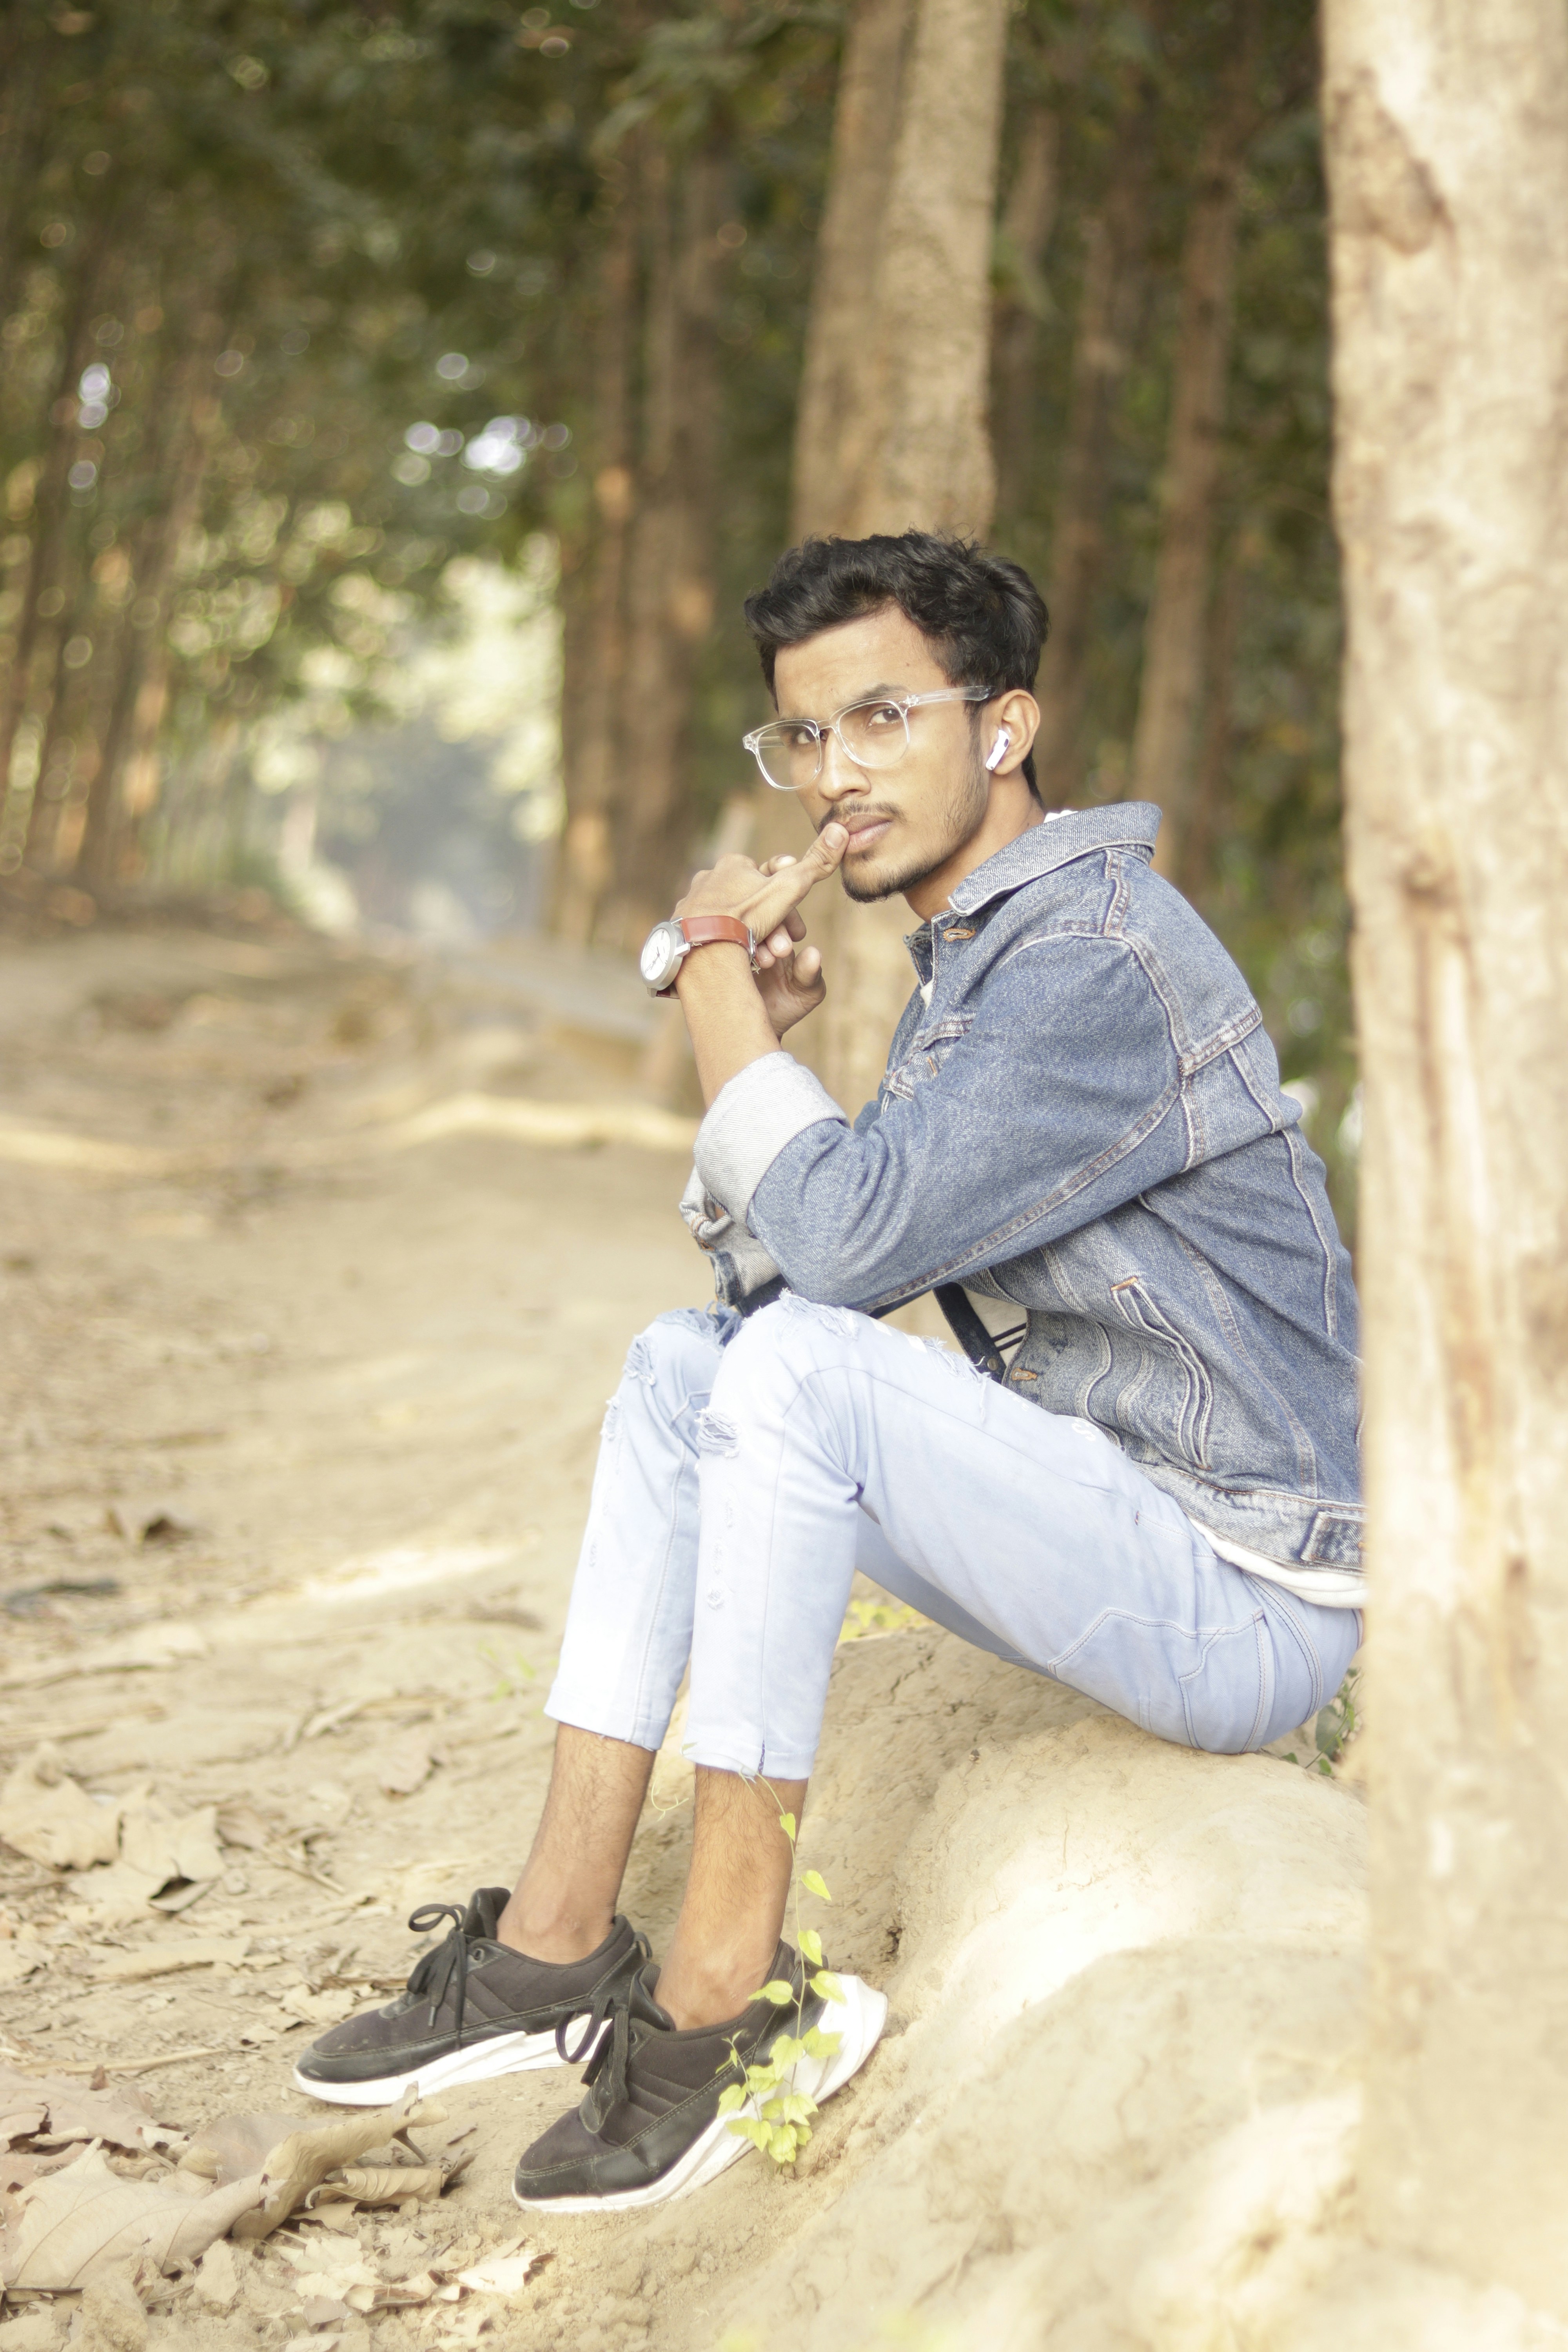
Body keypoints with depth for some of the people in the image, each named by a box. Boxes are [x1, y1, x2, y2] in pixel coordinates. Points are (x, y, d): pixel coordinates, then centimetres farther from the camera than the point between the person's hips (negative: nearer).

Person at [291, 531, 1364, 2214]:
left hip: (1247, 1606, -10)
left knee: (796, 1367, -26)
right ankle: (559, 1943, 2)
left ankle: (719, 1997, -18)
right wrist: (760, 1036, -4)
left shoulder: (1099, 960, -19)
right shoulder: (972, 958, 13)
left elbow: (841, 1236, -25)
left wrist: (716, 982, -12)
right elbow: (775, 1265, 12)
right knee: (685, 1361, 7)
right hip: (1116, 1541, 10)